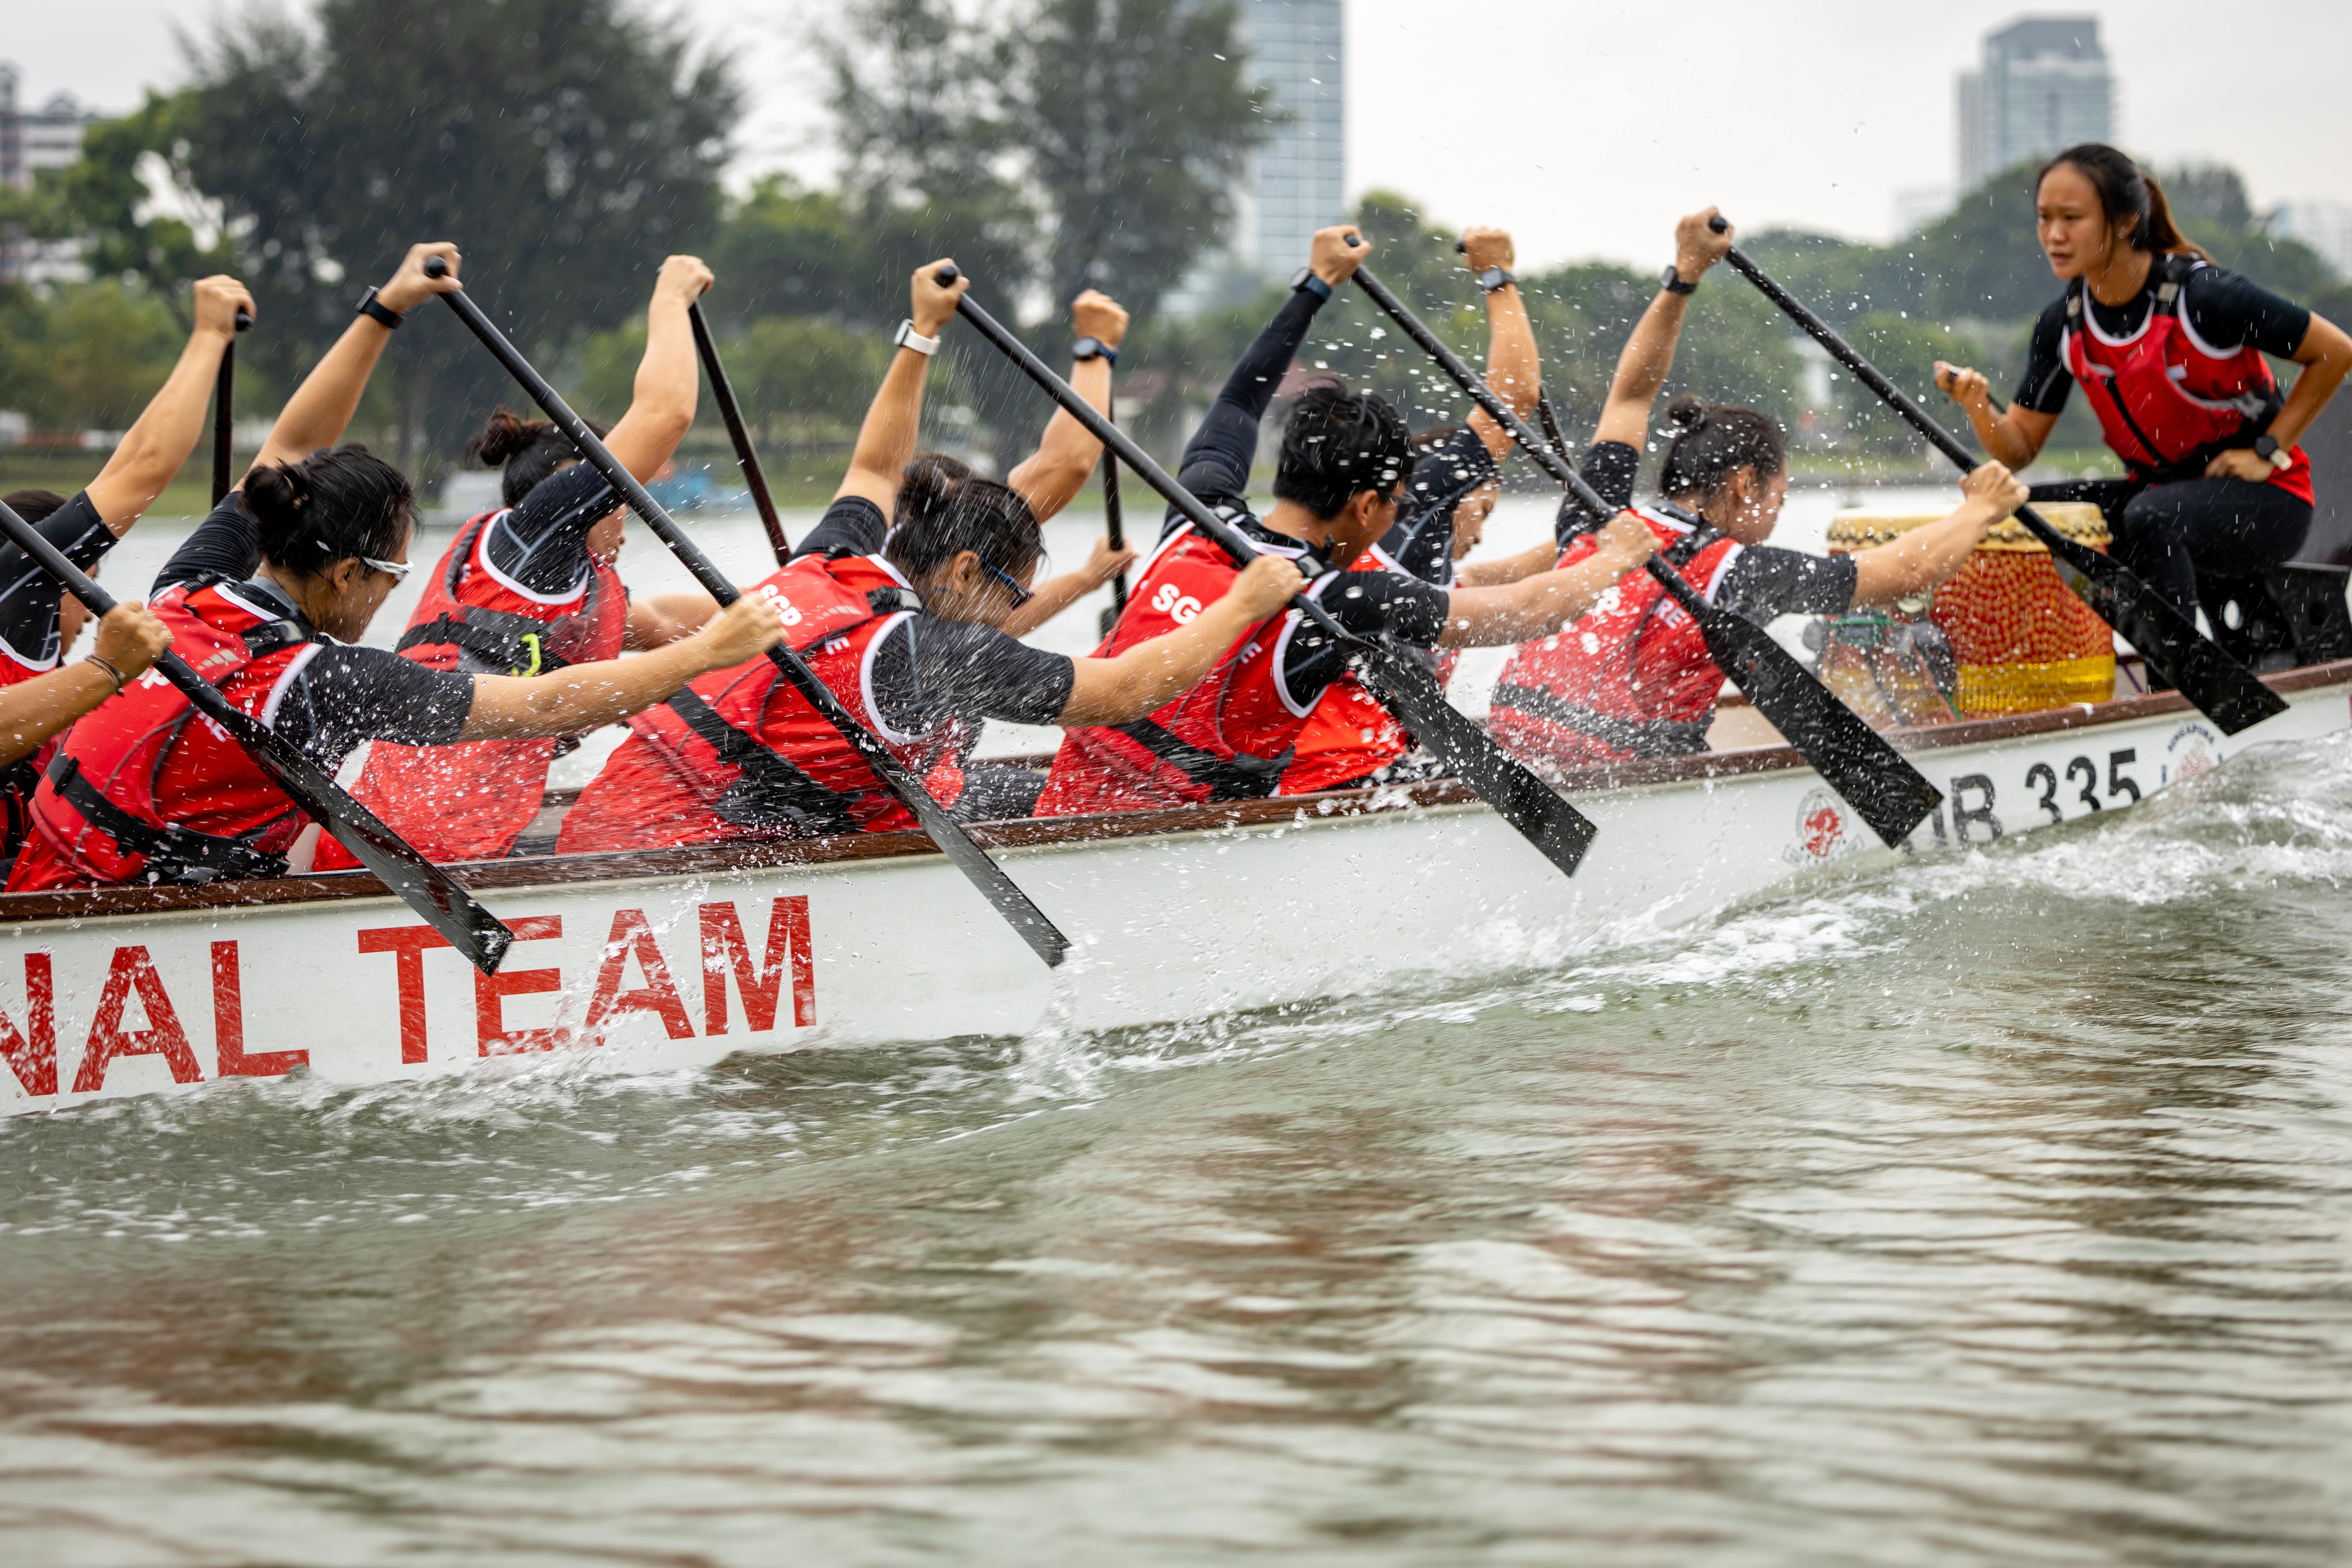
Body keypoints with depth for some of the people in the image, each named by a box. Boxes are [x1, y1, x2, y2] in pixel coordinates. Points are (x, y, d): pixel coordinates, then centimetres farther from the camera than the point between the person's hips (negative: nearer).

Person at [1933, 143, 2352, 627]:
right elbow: (2019, 449, 0)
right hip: (2155, 490, 6)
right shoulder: (2062, 325, -3)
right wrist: (1979, 407, -21)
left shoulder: (2200, 296, -21)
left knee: (2150, 518, -36)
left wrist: (2268, 452, -13)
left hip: (2265, 500, -6)